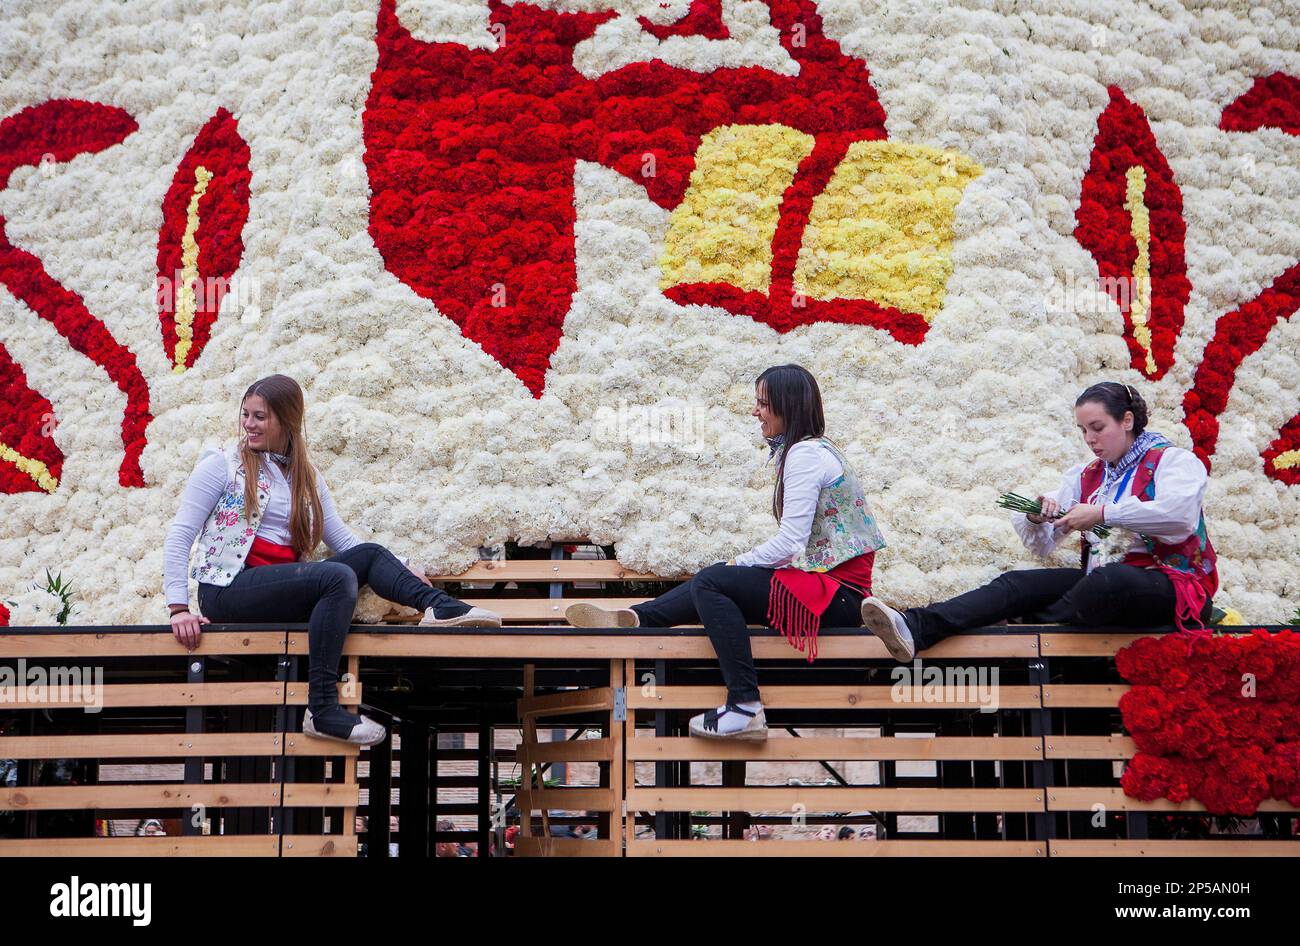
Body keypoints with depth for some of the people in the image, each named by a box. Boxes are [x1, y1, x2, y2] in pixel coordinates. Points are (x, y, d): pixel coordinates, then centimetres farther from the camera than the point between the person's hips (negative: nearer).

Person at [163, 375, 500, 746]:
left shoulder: (307, 478, 17)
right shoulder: (222, 464, 2)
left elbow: (340, 536, 16)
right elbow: (180, 535, -4)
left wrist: (402, 571, 3)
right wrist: (179, 609, -14)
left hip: (282, 586, 6)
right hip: (227, 589, -6)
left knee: (369, 554, -9)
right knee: (339, 576, -29)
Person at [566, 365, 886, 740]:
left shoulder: (805, 455, -13)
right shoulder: (817, 449, 19)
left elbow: (788, 543, -19)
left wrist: (739, 564, -4)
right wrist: (734, 568, 7)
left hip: (836, 595, -10)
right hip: (834, 586, 10)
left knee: (713, 581, -16)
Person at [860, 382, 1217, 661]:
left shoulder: (1171, 460, 3)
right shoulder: (1084, 477, 21)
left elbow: (1181, 516, -20)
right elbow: (1042, 545, 20)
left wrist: (1103, 514, -20)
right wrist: (1035, 518, -4)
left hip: (1172, 587, -5)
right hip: (1105, 588, 6)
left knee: (1109, 579, -40)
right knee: (1018, 583, -19)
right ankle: (917, 627, -39)